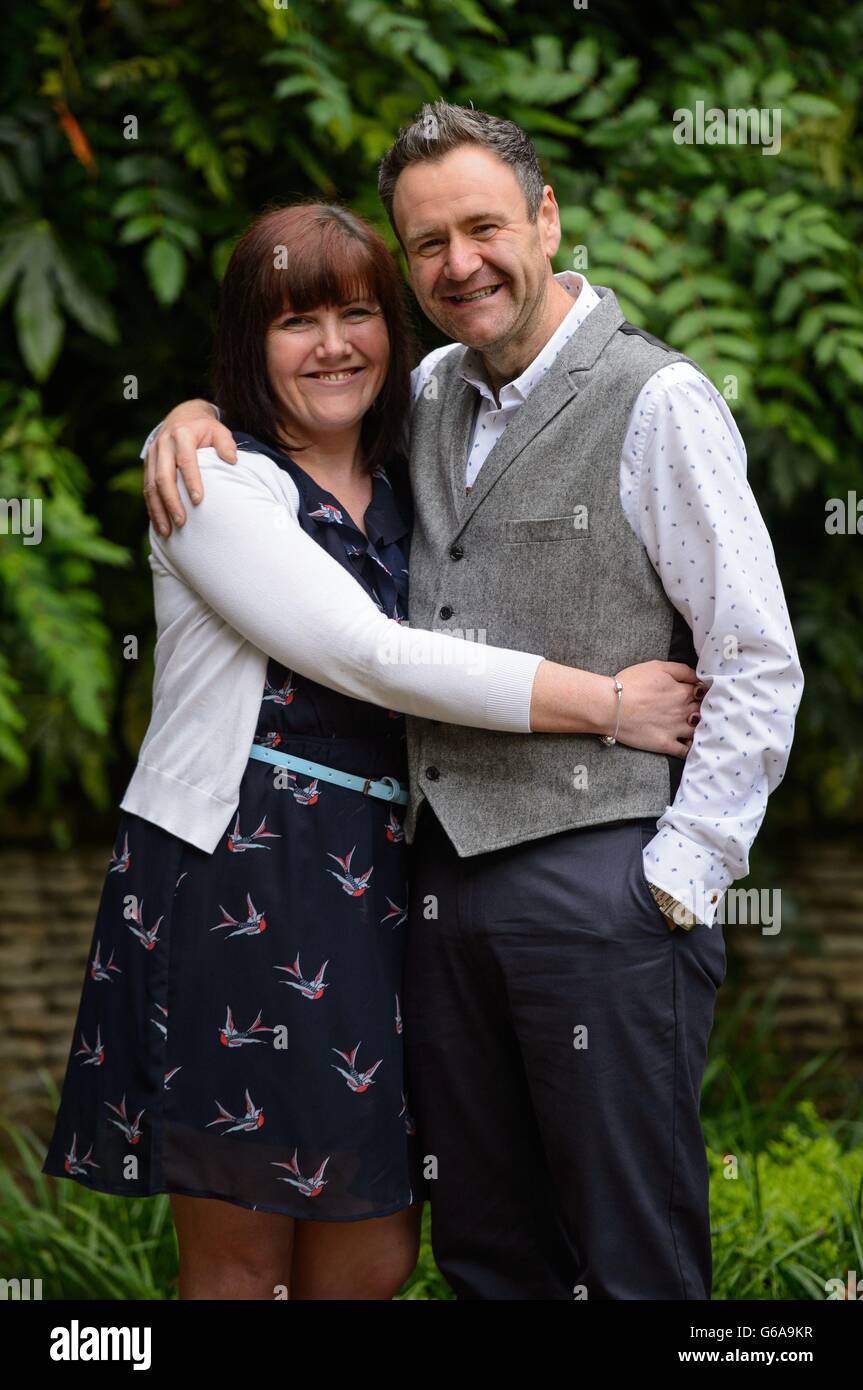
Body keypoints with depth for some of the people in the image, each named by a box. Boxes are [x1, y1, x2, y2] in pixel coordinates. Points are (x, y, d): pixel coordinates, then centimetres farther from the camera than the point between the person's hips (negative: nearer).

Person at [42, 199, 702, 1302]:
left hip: (369, 896, 6)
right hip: (227, 881, -6)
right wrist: (605, 702, -16)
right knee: (239, 1262, 0)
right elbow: (369, 656, -15)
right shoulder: (214, 481, -5)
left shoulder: (403, 497, 16)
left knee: (376, 1252, 6)